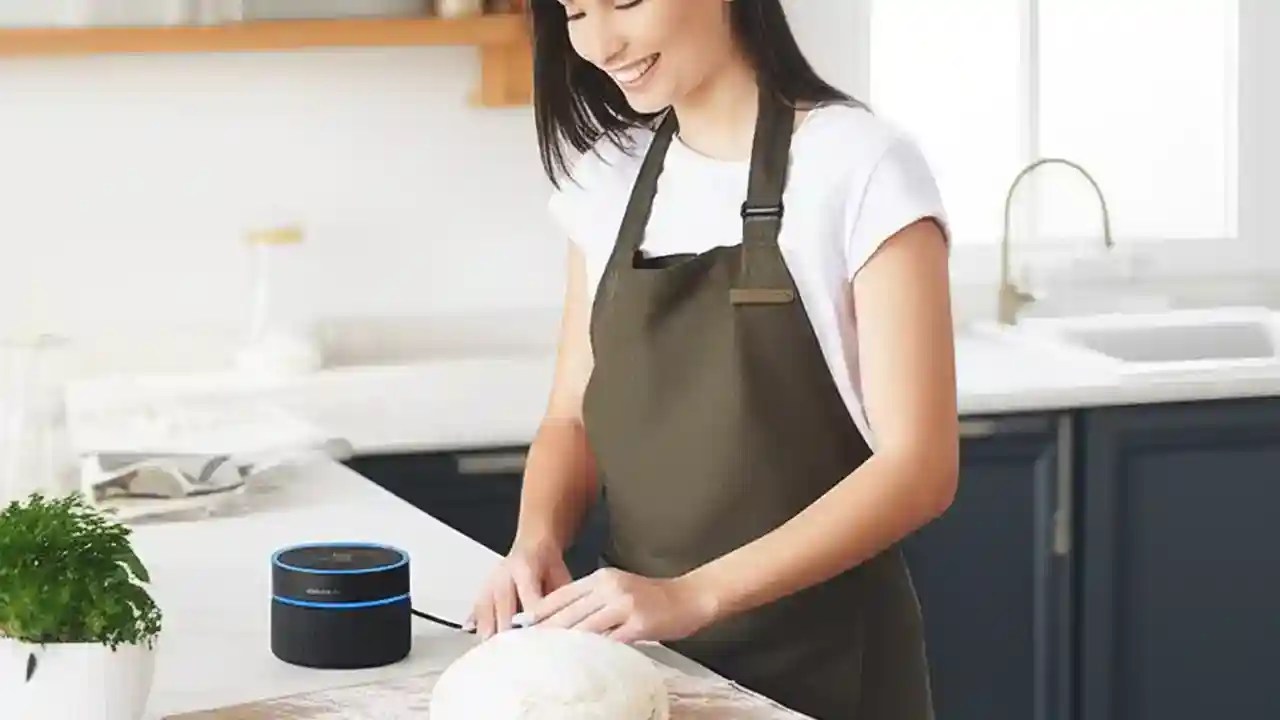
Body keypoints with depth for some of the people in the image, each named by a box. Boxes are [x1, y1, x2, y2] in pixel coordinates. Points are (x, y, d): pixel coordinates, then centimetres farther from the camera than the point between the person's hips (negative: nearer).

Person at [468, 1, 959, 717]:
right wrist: (539, 539, -12)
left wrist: (695, 594, -25)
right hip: (639, 650, 5)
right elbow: (575, 418, 8)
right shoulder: (607, 175, 4)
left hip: (819, 657, -5)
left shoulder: (860, 166, -13)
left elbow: (919, 467, -17)